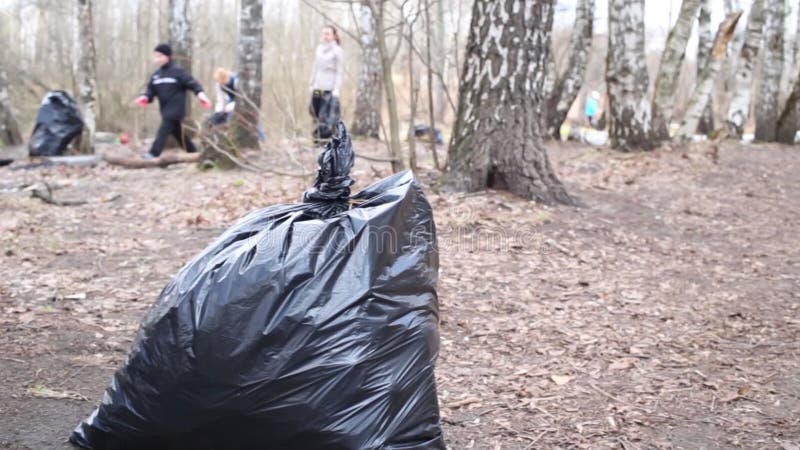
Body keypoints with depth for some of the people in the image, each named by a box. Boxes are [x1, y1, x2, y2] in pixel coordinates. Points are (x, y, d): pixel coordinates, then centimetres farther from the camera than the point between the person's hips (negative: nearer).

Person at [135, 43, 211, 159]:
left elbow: (192, 83, -10)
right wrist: (146, 97, -11)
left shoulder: (177, 71, -6)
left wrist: (200, 93, -27)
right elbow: (151, 90, 12)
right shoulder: (156, 75, 15)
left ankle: (154, 153, -23)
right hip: (165, 108, 7)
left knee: (164, 129, -17)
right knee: (177, 132, 12)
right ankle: (194, 153, 23)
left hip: (175, 107, -7)